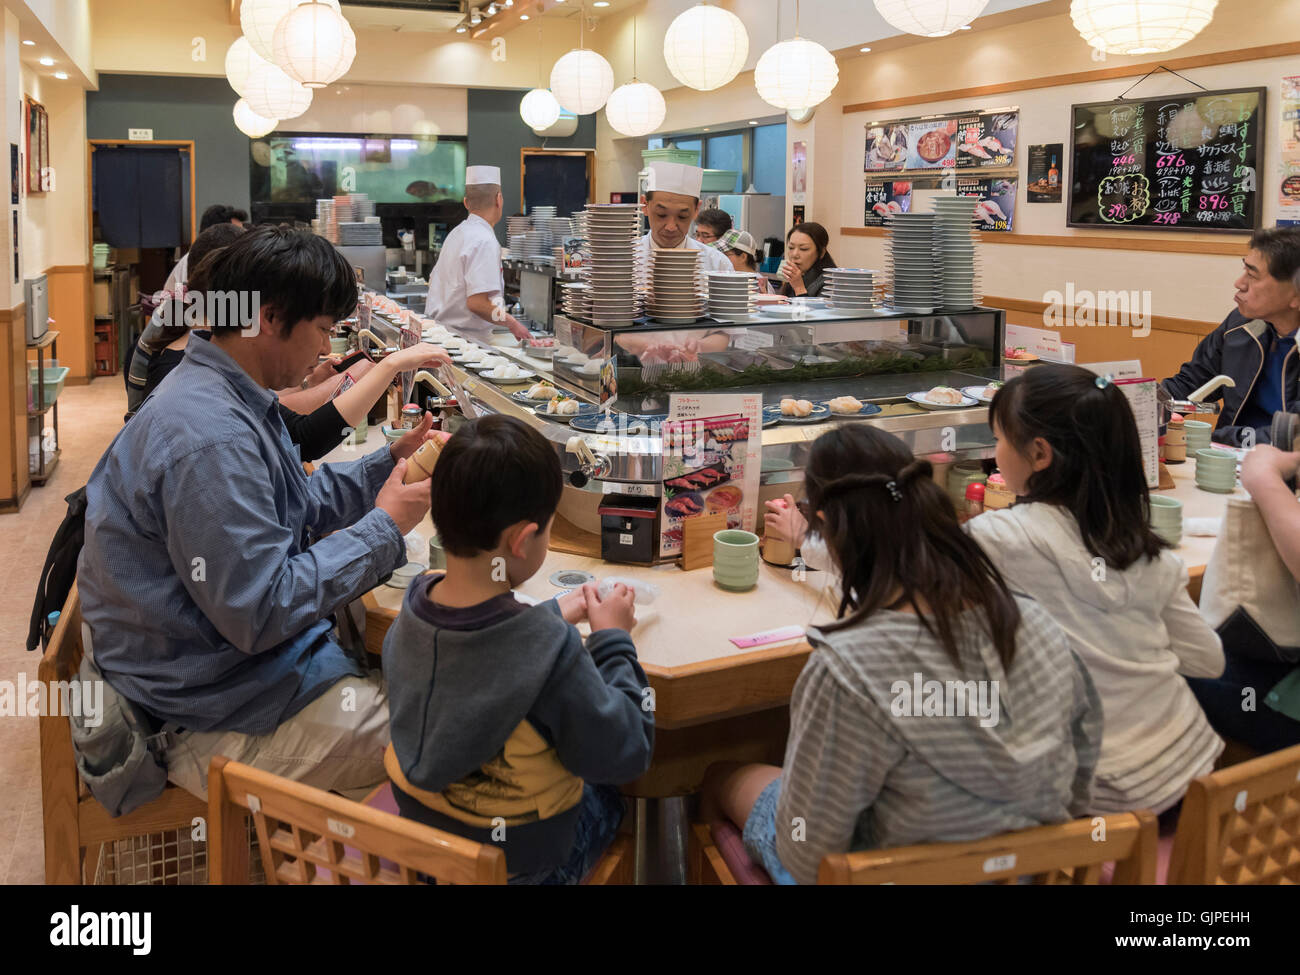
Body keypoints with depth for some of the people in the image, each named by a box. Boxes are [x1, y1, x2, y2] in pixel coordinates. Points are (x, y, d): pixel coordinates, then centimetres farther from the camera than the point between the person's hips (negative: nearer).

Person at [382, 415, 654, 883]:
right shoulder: (550, 649, -36)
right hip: (519, 862, -5)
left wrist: (552, 614, 5)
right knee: (608, 789, 27)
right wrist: (613, 640, -12)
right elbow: (624, 755, -20)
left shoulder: (414, 604, -17)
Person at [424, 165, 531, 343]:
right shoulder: (485, 241, -17)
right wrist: (512, 324, -12)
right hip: (466, 339, -9)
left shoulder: (456, 233, 13)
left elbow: (434, 280, 24)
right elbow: (477, 303, -24)